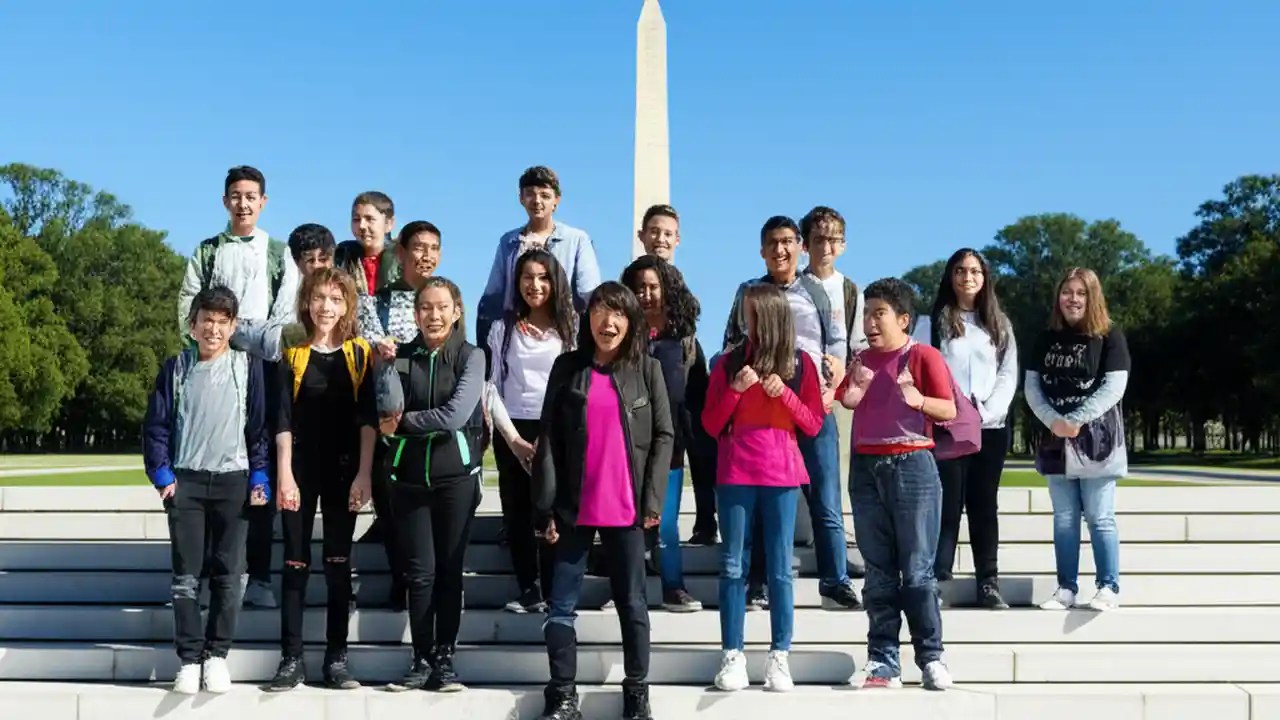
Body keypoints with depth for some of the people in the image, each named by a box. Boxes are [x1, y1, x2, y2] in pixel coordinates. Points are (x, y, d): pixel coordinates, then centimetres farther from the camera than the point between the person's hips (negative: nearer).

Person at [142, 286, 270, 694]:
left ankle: (217, 654, 12)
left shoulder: (249, 367, 1)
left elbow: (260, 426, 1)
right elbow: (156, 426, 6)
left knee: (228, 575, 2)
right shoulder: (176, 368, 5)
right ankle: (189, 658, 8)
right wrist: (163, 476, -2)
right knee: (186, 575, 2)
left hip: (233, 481, -1)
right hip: (185, 481, 1)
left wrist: (259, 479, -4)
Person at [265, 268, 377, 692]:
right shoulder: (293, 354, 3)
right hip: (300, 468, 0)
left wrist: (364, 474, -8)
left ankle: (337, 658, 11)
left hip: (344, 469, 1)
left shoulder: (359, 354, 4)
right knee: (296, 561, 2)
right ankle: (291, 658, 8)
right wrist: (284, 475, -10)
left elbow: (367, 418, 0)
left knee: (339, 561, 5)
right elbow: (283, 419, -2)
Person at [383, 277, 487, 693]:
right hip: (409, 475, 1)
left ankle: (444, 659, 14)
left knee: (449, 569, 5)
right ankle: (422, 659, 13)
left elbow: (456, 414, -15)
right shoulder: (402, 356, 3)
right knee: (420, 571, 4)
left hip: (457, 474, -1)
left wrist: (404, 420, -6)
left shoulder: (471, 357, -3)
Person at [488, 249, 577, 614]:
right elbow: (493, 387, 4)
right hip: (513, 433, 2)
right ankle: (528, 592, 9)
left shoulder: (570, 328, 5)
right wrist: (513, 439, -5)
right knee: (517, 513, 2)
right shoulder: (503, 328, 8)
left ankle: (553, 593, 2)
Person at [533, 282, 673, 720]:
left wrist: (653, 499, -6)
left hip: (626, 508, 0)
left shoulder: (647, 369, 4)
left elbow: (663, 435, 2)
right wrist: (546, 507, -5)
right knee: (561, 606, 3)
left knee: (632, 603, 9)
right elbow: (549, 440, 0)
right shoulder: (567, 367, 3)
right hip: (575, 507, 1)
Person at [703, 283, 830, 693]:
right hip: (735, 473, 1)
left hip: (782, 473, 0)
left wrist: (784, 394, -10)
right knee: (733, 566, 2)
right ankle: (733, 656, 6)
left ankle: (780, 657, 8)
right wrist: (735, 390, -11)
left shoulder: (800, 363, 5)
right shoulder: (729, 362, 5)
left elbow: (814, 425, 4)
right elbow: (711, 425, 3)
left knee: (780, 569, 2)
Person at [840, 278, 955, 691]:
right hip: (865, 468, 5)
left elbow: (950, 411, -6)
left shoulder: (924, 357, -2)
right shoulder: (860, 360, 14)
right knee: (878, 571, 6)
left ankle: (931, 658, 7)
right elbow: (846, 402, 10)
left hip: (911, 467, -5)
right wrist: (852, 386, -9)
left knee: (917, 569, -3)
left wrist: (918, 399, -24)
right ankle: (883, 662, 10)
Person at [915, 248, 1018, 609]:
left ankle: (989, 582, 9)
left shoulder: (999, 324, 14)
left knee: (984, 504, 6)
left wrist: (987, 411, -9)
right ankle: (937, 580, -3)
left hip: (991, 427, 3)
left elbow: (1009, 375, 6)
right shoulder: (932, 322, 5)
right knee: (948, 504, -5)